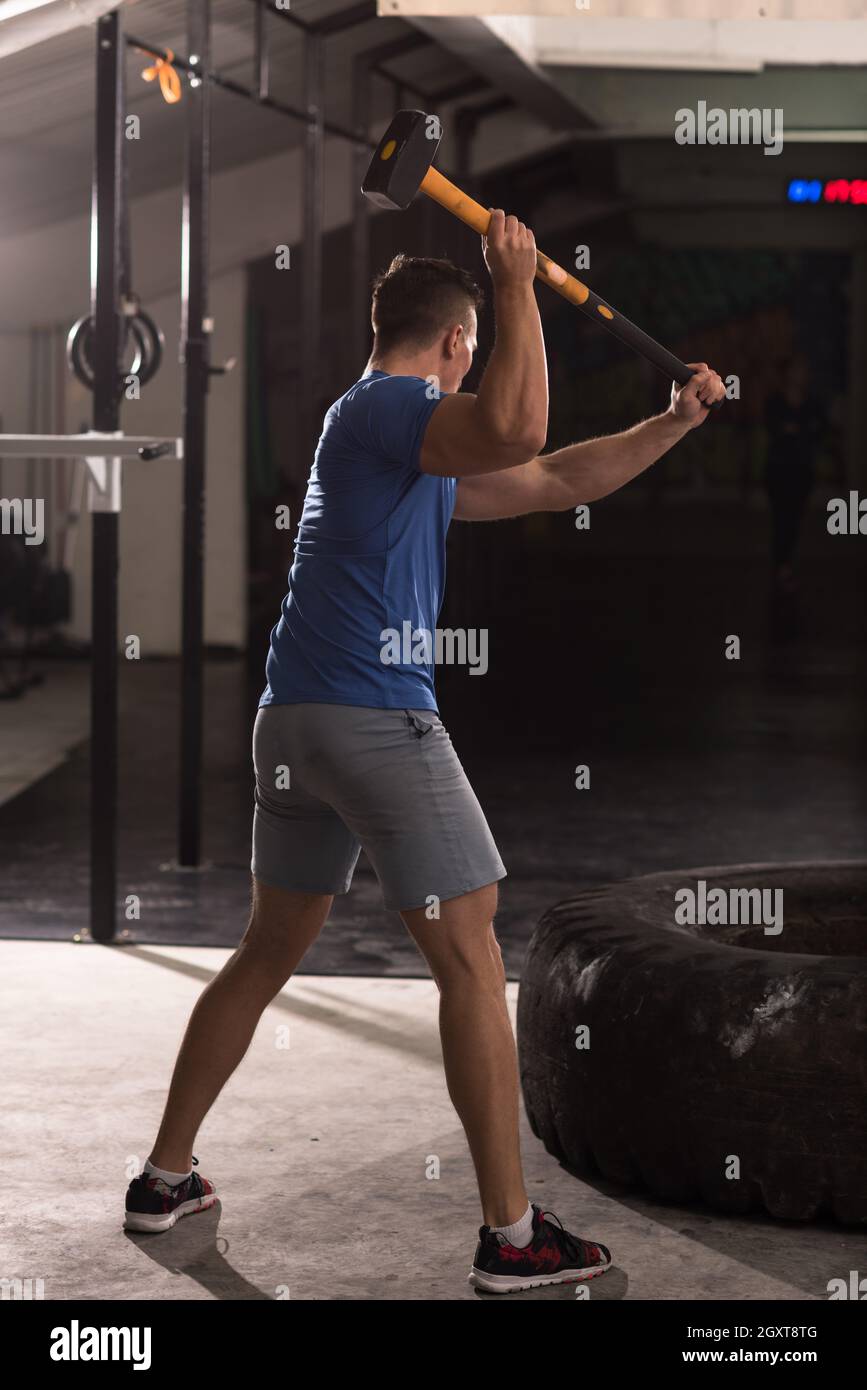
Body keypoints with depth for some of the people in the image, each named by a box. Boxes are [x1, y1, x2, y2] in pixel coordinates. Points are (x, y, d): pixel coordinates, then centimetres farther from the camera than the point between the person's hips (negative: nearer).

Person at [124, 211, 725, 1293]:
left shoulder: (427, 457, 22)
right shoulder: (385, 404, -7)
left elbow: (558, 481, 28)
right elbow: (516, 432, -28)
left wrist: (674, 423, 26)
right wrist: (518, 282, -17)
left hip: (293, 721, 10)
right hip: (377, 718, -10)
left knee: (268, 955, 19)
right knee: (470, 962, -3)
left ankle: (165, 1177, 26)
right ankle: (510, 1236, 0)